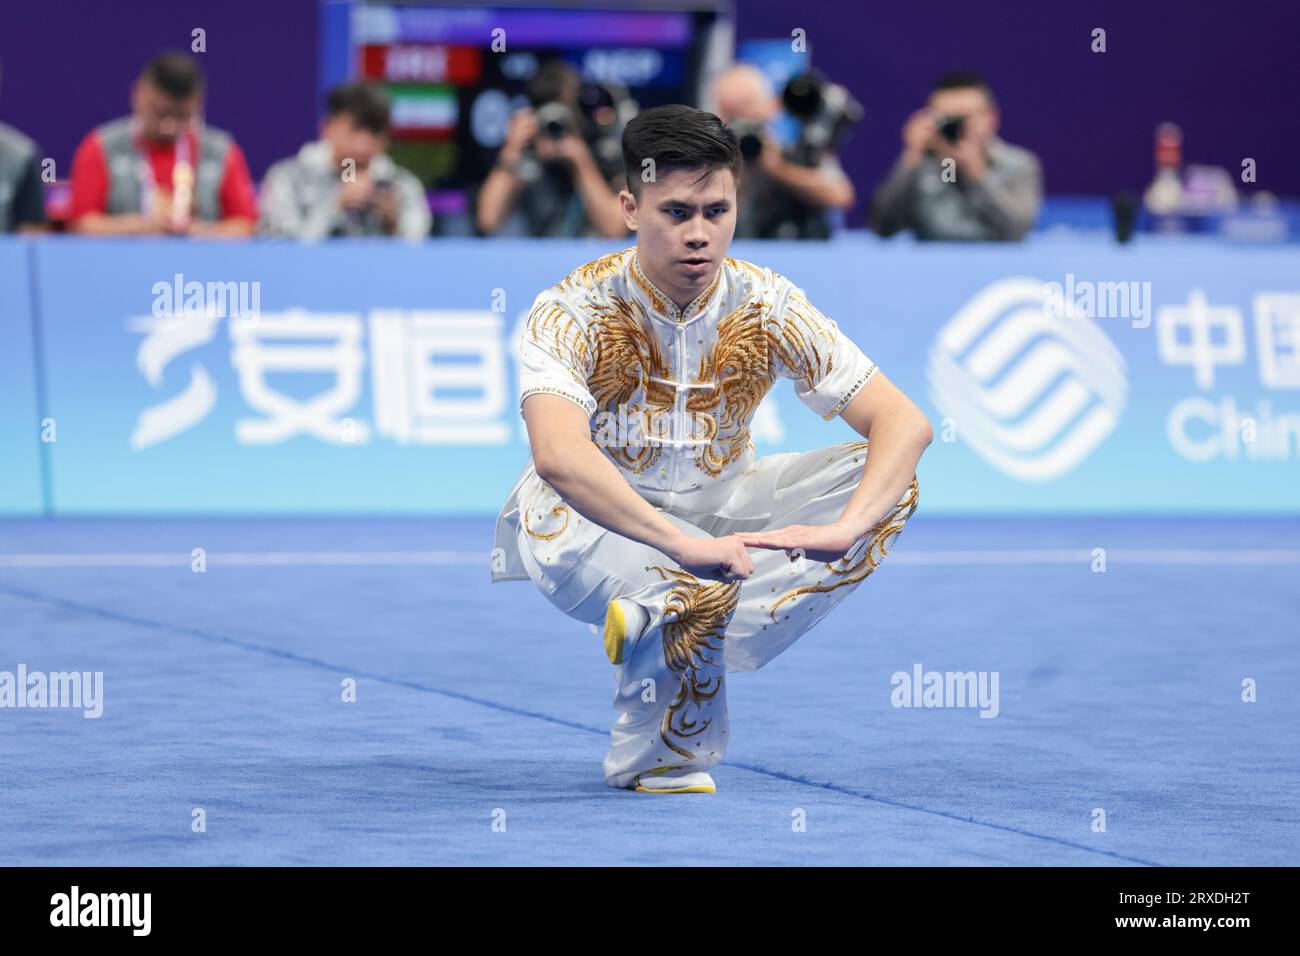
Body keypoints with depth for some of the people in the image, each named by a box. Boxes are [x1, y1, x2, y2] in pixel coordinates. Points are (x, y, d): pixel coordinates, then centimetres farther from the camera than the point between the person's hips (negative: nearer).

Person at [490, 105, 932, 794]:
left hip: (715, 512, 4)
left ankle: (666, 612, -36)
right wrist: (681, 543, -49)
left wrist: (844, 527, -36)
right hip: (599, 517, -4)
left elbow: (903, 422, -16)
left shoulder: (766, 308, -12)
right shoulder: (572, 312, -21)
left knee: (884, 481, -20)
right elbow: (557, 453, -40)